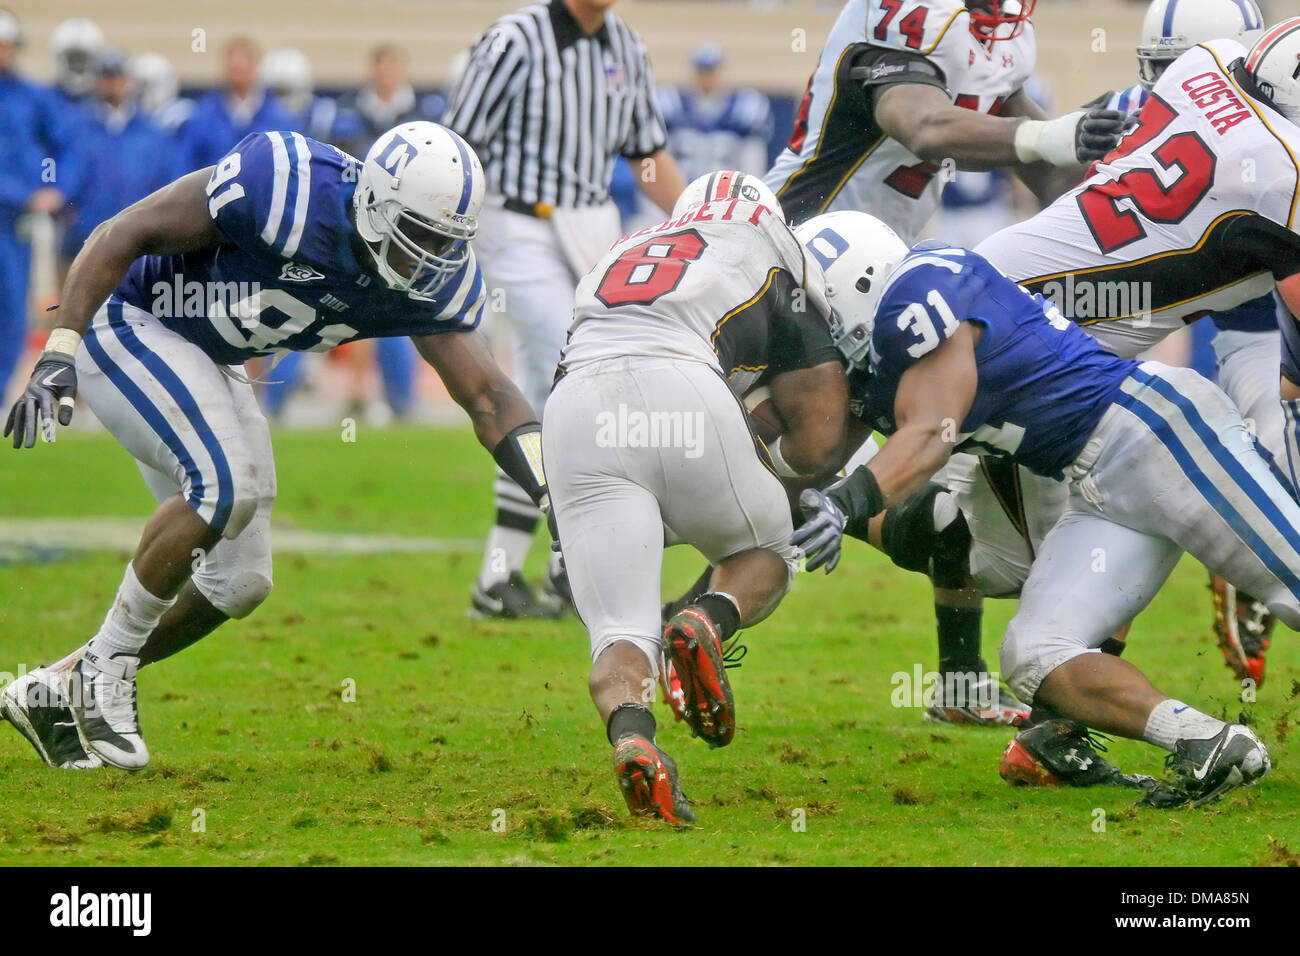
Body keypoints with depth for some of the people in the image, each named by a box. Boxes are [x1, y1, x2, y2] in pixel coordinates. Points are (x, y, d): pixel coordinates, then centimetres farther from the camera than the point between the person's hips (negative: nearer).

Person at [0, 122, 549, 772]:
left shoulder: (431, 283, -10)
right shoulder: (288, 187, -31)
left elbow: (487, 396, -9)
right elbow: (124, 235, -25)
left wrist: (553, 491, -27)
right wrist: (58, 357, -31)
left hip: (207, 363, 8)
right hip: (125, 322, -8)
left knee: (239, 584, 6)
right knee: (227, 485, -28)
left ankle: (55, 692, 19)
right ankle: (105, 668, -11)